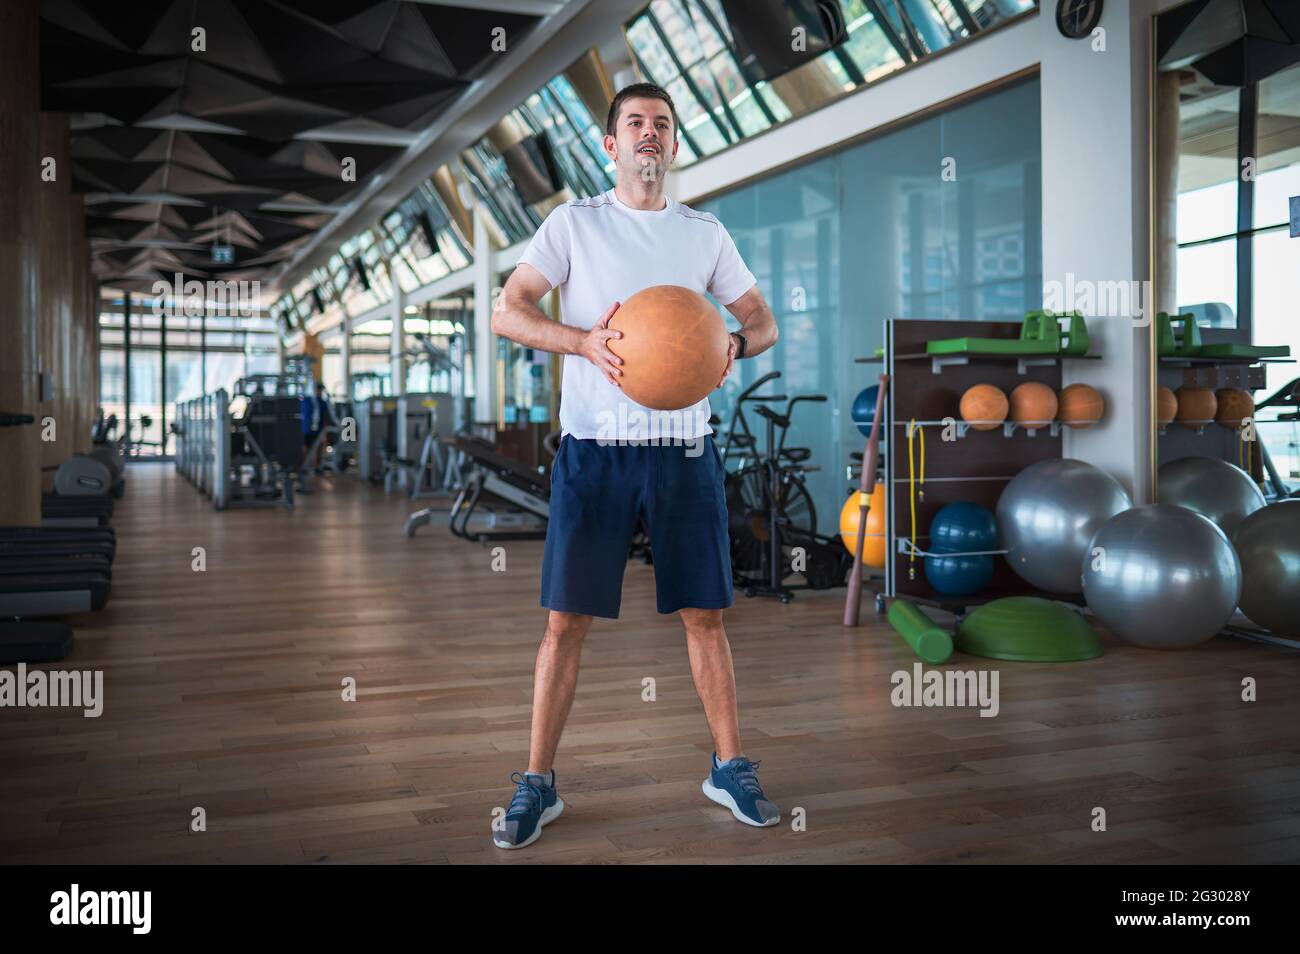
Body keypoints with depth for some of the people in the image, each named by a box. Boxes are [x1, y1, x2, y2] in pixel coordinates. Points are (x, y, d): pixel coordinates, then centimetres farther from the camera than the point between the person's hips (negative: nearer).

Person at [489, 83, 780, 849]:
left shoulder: (706, 233, 11)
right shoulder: (574, 224, 4)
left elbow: (764, 320, 14)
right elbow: (508, 310, -2)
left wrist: (735, 343, -10)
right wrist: (585, 341, -19)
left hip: (684, 448, 2)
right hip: (595, 448, -2)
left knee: (705, 613, 6)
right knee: (568, 620, 0)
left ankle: (731, 767, 21)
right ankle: (538, 784, 13)